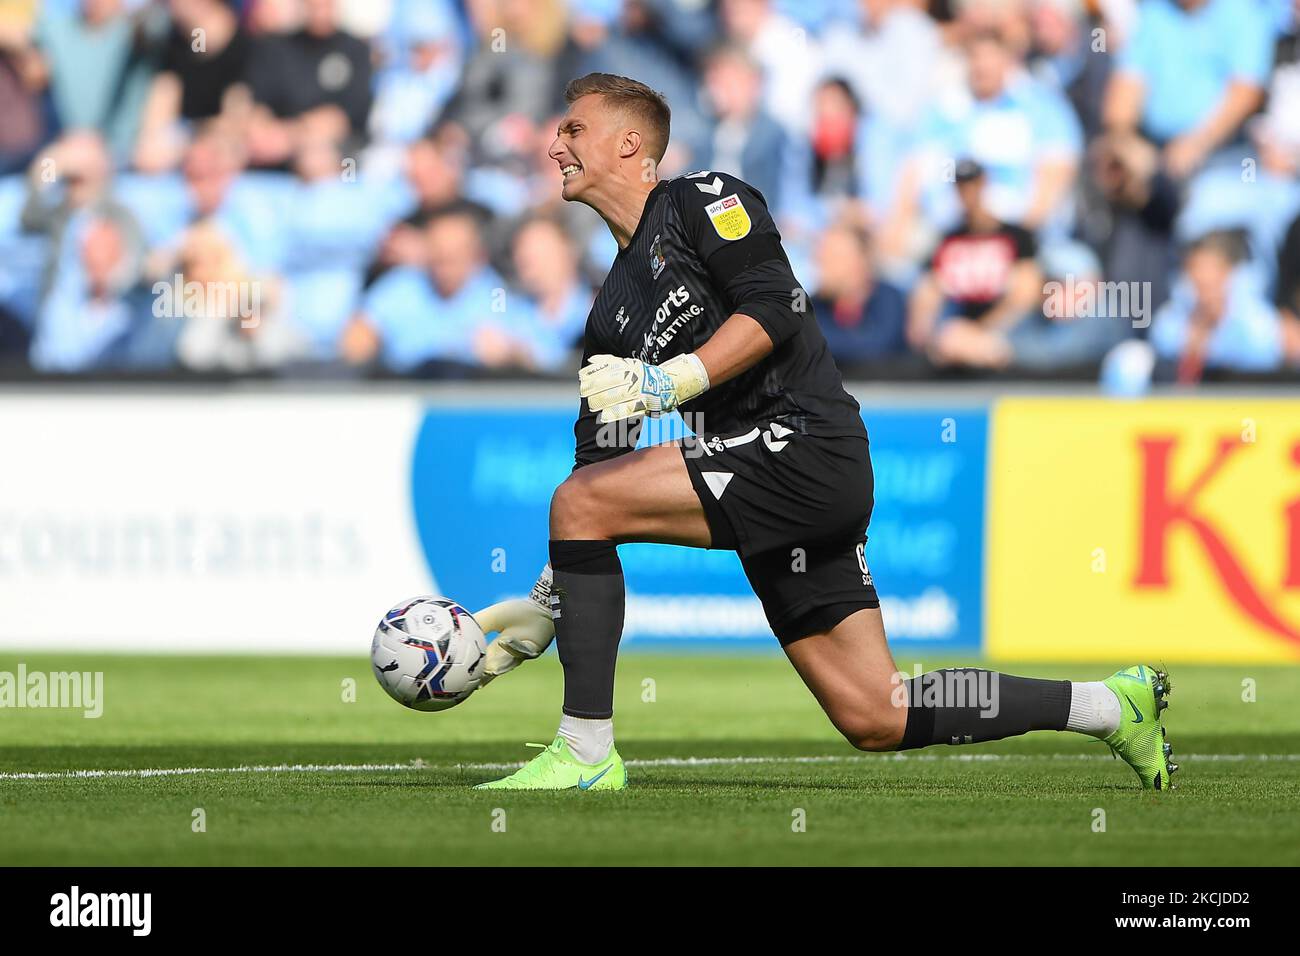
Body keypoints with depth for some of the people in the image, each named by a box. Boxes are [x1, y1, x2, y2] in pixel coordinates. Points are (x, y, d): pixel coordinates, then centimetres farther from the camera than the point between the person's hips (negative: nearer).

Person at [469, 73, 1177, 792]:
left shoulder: (703, 200, 1)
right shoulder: (611, 314, 23)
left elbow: (775, 308, -13)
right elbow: (599, 463, 21)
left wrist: (669, 382, -23)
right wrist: (548, 603, 14)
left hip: (805, 446, -8)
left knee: (580, 502, -16)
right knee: (874, 720, 2)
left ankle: (586, 754, -15)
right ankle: (1112, 705, 15)